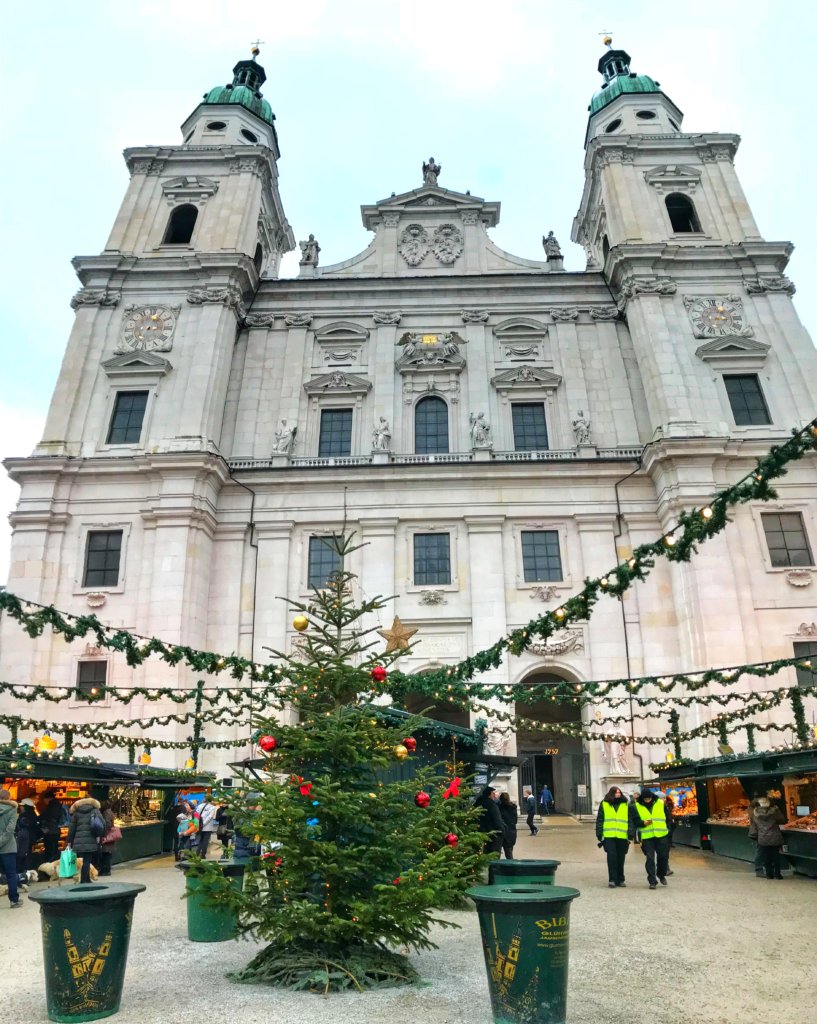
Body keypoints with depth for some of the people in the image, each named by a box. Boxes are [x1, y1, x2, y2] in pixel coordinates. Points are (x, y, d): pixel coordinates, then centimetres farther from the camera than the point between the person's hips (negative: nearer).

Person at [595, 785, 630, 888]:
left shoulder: (626, 805, 9)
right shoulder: (604, 804, 6)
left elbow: (630, 820, 7)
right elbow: (599, 820, 5)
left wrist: (630, 834, -1)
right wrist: (599, 834, 0)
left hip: (622, 837, 2)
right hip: (609, 836, -1)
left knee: (621, 858, 7)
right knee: (611, 857, -10)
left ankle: (620, 880, 20)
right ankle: (612, 880, -2)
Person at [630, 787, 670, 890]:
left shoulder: (661, 803, 3)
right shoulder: (636, 806, -1)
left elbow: (667, 817, 13)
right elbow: (635, 821, -2)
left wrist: (668, 829, 8)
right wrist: (643, 823, -20)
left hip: (662, 836, 2)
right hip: (646, 837, -2)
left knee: (663, 856, 9)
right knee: (650, 858, -4)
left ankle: (661, 874, 35)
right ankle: (652, 881, 4)